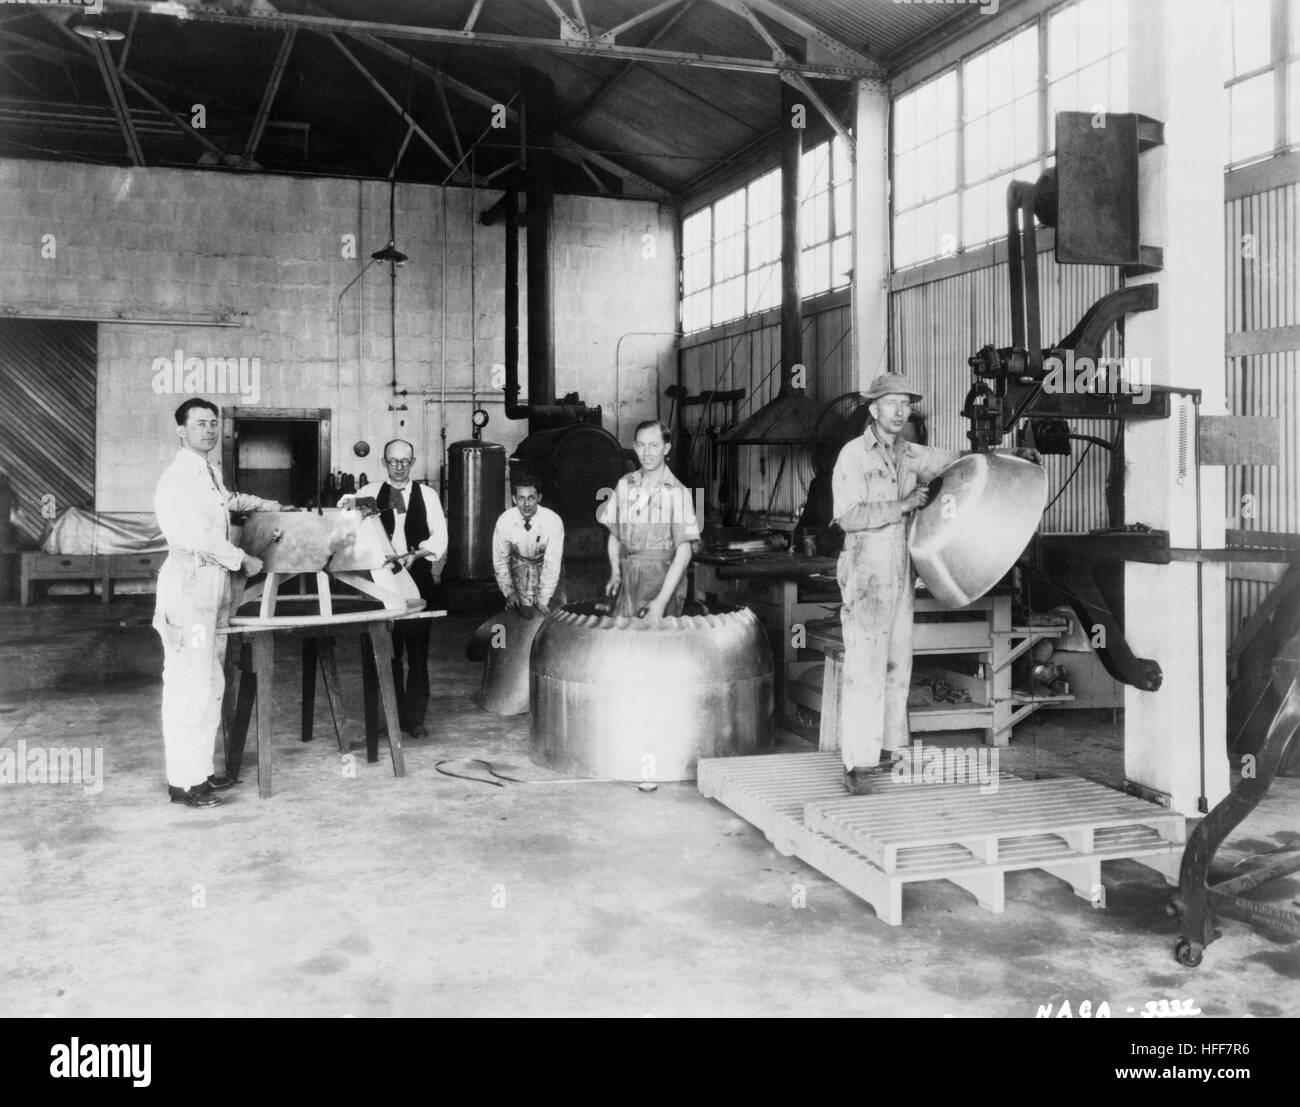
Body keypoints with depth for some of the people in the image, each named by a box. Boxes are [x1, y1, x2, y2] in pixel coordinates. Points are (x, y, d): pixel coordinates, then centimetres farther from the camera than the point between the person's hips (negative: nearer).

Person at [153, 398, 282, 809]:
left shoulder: (211, 474, 16)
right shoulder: (177, 478, -13)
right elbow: (197, 538, -19)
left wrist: (266, 505, 40)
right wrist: (244, 559, -10)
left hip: (214, 590, 10)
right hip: (188, 588, -10)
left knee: (211, 685, 12)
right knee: (189, 687, -8)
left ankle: (200, 770, 19)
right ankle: (182, 782, -2)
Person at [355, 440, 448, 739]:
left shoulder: (427, 494, 8)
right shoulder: (370, 493, 8)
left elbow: (440, 537, 2)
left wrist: (417, 553, -13)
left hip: (417, 580, 0)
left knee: (417, 652, 1)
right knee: (387, 652, 3)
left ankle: (414, 718, 9)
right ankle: (392, 716, 13)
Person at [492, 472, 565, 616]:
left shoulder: (553, 521, -29)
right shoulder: (504, 521, -23)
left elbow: (552, 564, -26)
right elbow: (500, 560, -9)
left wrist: (543, 601, -26)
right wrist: (509, 592, -13)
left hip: (544, 564, 0)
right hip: (518, 562, 0)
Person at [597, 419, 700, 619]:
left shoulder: (678, 492, -8)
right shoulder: (624, 484, 6)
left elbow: (684, 552, -12)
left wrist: (661, 601, -18)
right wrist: (615, 572, 0)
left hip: (664, 582, -4)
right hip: (628, 583, 4)